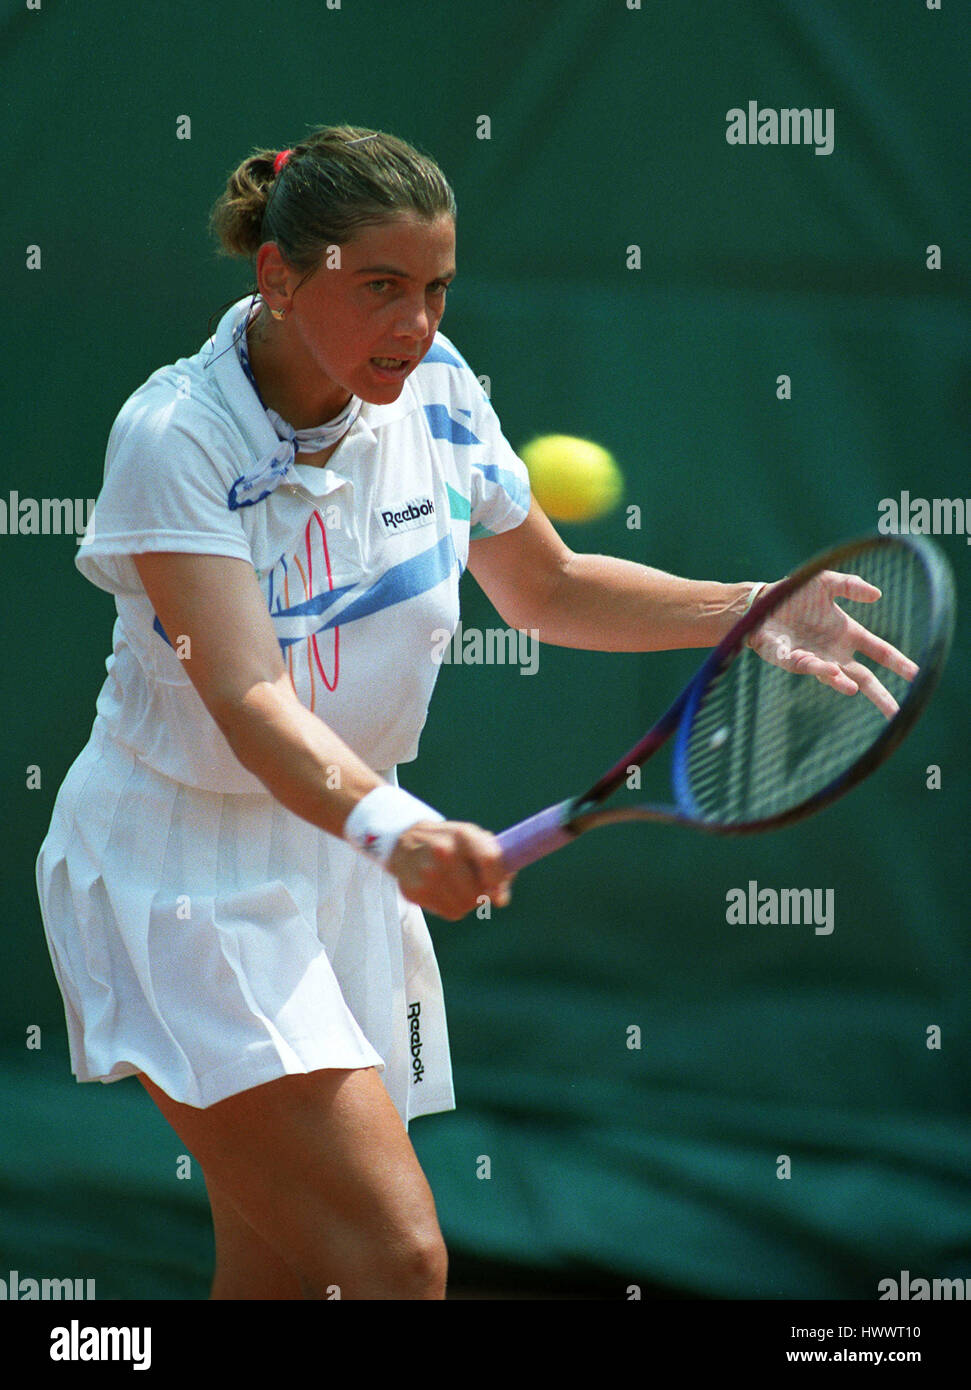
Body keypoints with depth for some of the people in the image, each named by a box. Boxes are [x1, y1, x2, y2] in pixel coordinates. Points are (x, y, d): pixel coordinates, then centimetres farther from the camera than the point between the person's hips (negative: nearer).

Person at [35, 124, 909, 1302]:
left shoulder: (434, 388, -2)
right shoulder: (173, 439, -21)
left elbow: (545, 590, 14)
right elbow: (250, 702, -32)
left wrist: (746, 612, 0)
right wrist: (388, 826, -50)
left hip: (341, 866, 6)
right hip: (182, 880, -6)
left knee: (281, 1270, 9)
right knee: (399, 1258, -19)